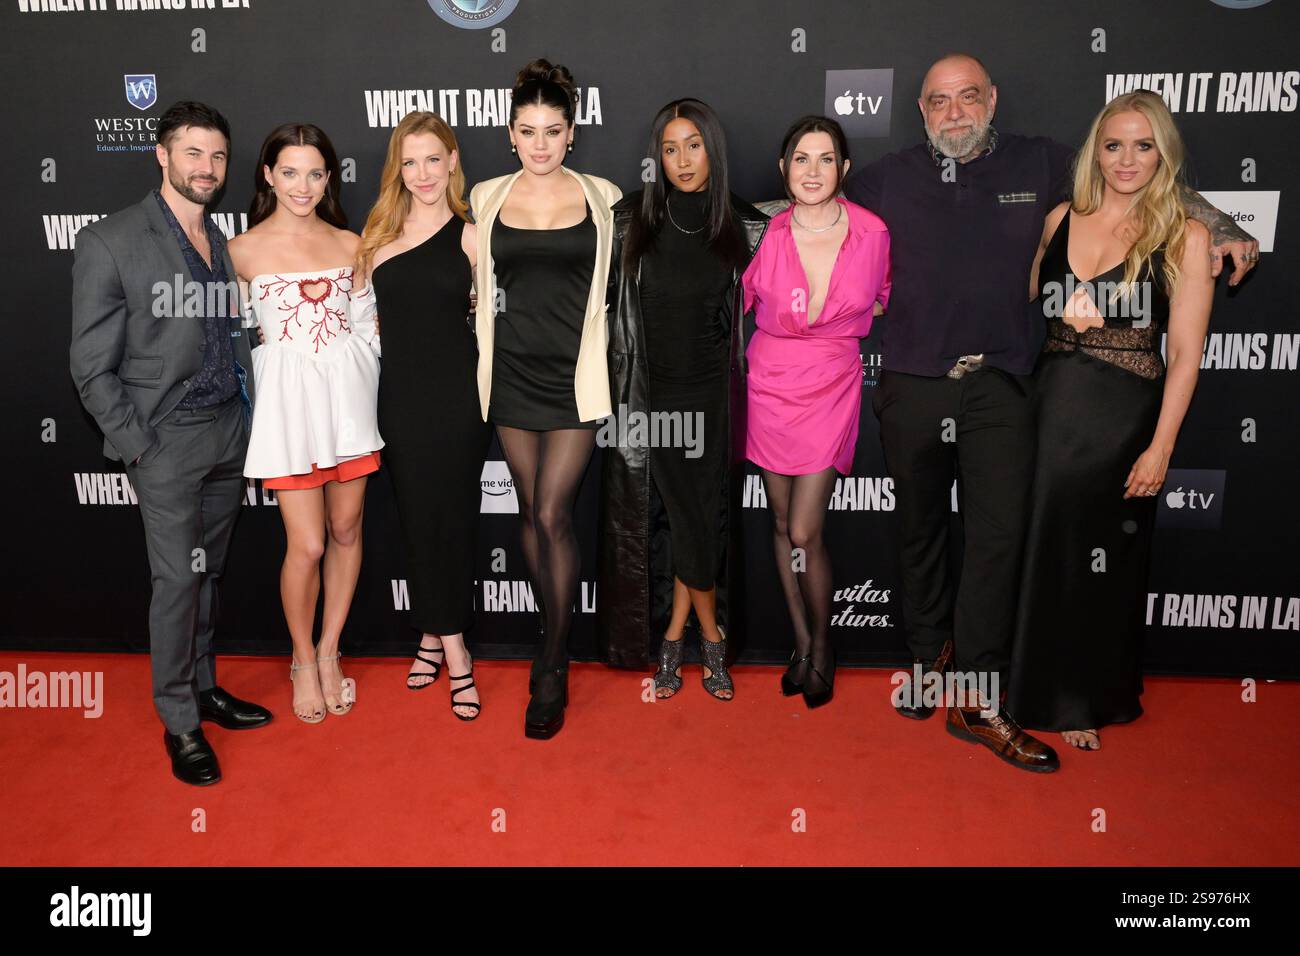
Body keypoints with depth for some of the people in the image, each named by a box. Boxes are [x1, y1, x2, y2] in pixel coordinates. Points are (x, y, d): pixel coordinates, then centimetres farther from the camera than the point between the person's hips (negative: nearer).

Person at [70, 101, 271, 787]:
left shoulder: (226, 241, 9)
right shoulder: (110, 242, -7)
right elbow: (92, 366, -7)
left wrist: (249, 420, 6)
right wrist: (136, 446, -11)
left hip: (229, 433, 5)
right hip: (167, 440, -5)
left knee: (208, 573, 15)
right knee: (178, 577, -1)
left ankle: (203, 686, 31)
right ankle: (179, 723, 13)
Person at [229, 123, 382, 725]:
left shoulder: (349, 244, 7)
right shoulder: (243, 249, 0)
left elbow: (368, 325, 11)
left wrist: (362, 392, 4)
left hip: (350, 397, 3)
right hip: (290, 400, -3)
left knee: (346, 531, 9)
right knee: (306, 545, -4)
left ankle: (329, 652, 27)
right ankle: (303, 660, 20)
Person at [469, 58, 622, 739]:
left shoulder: (600, 197, 2)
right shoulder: (486, 198, 7)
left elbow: (612, 287, 9)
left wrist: (604, 364, 3)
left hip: (574, 375, -3)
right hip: (513, 373, 3)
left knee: (553, 515, -8)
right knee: (531, 511, 10)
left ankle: (552, 670, 4)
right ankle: (555, 638, 28)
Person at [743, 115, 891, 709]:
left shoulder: (872, 232, -6)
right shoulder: (765, 233, -7)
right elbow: (735, 304, 7)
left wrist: (833, 333, 4)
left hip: (832, 387, -1)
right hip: (769, 384, 2)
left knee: (805, 532, -7)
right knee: (782, 523, 10)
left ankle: (822, 648, 19)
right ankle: (802, 643, 28)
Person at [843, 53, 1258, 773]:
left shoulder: (1039, 166, 7)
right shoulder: (886, 180, 7)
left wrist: (1219, 228, 8)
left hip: (999, 388, -1)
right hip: (912, 386, 1)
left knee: (999, 535, -7)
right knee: (920, 533, 10)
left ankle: (978, 701, 2)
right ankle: (929, 659, 29)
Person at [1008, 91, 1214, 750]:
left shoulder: (1184, 237, -4)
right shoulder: (1061, 220, 6)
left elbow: (1185, 353, -7)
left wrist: (1160, 447, -11)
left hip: (1122, 417, -3)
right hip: (1050, 405, 3)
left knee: (1101, 560, 9)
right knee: (1041, 552, 10)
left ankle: (1085, 699, 30)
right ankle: (1037, 686, 32)